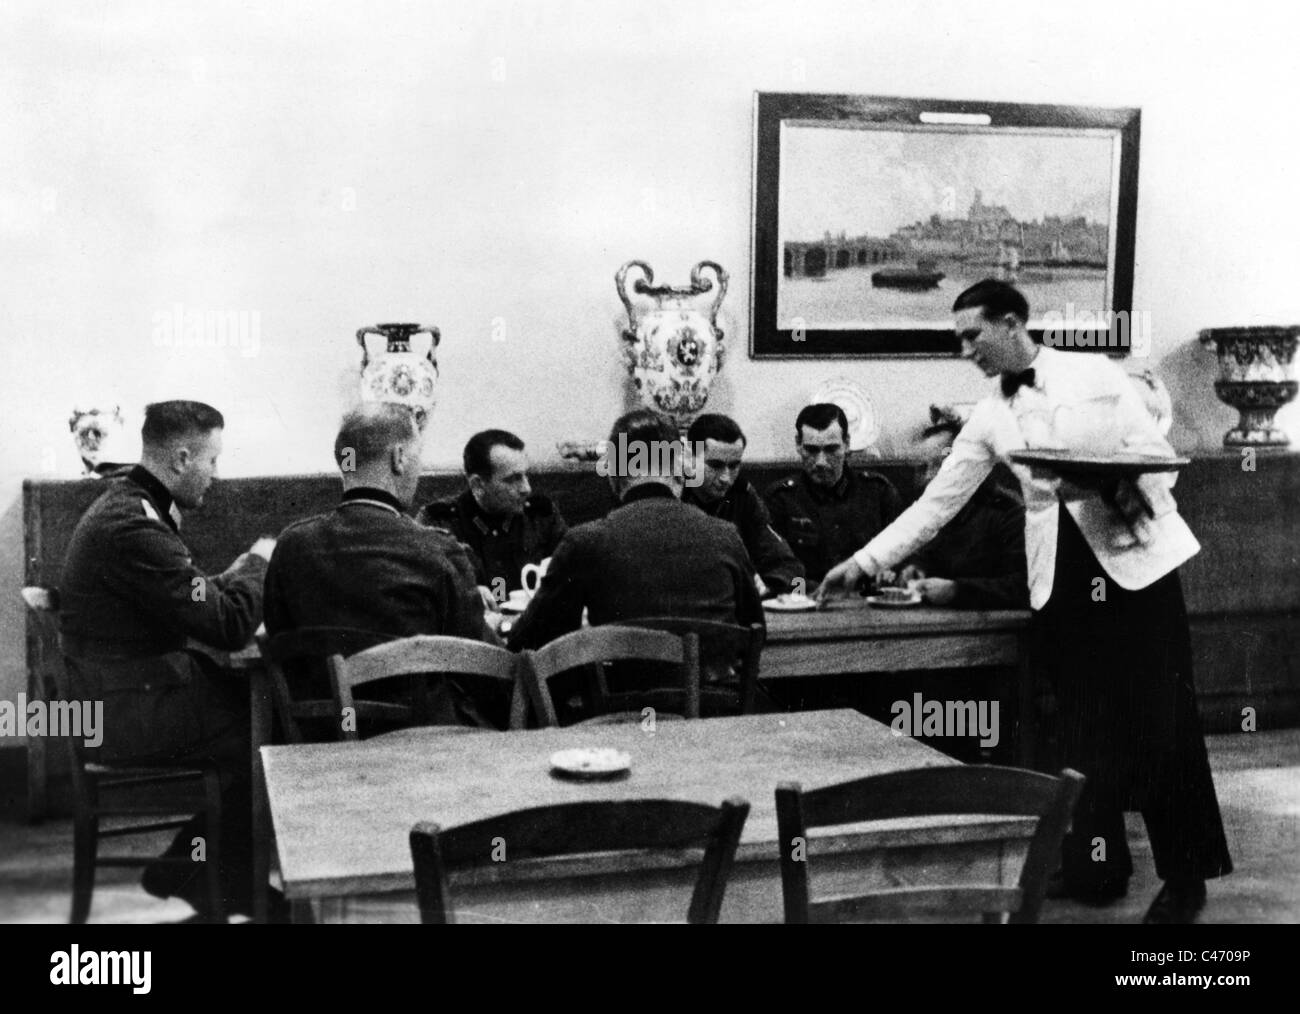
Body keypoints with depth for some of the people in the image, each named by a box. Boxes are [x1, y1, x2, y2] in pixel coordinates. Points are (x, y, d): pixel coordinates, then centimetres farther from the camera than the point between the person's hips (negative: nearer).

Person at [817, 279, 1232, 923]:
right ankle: (1095, 865, 16)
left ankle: (1185, 876, 11)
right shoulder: (989, 419, 9)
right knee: (1083, 724, 4)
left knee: (1161, 722, -1)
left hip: (1137, 556, -3)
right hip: (1061, 573, 4)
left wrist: (1105, 485, -22)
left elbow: (1161, 458, -3)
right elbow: (936, 503, 8)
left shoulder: (1097, 375, 0)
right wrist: (862, 562, 3)